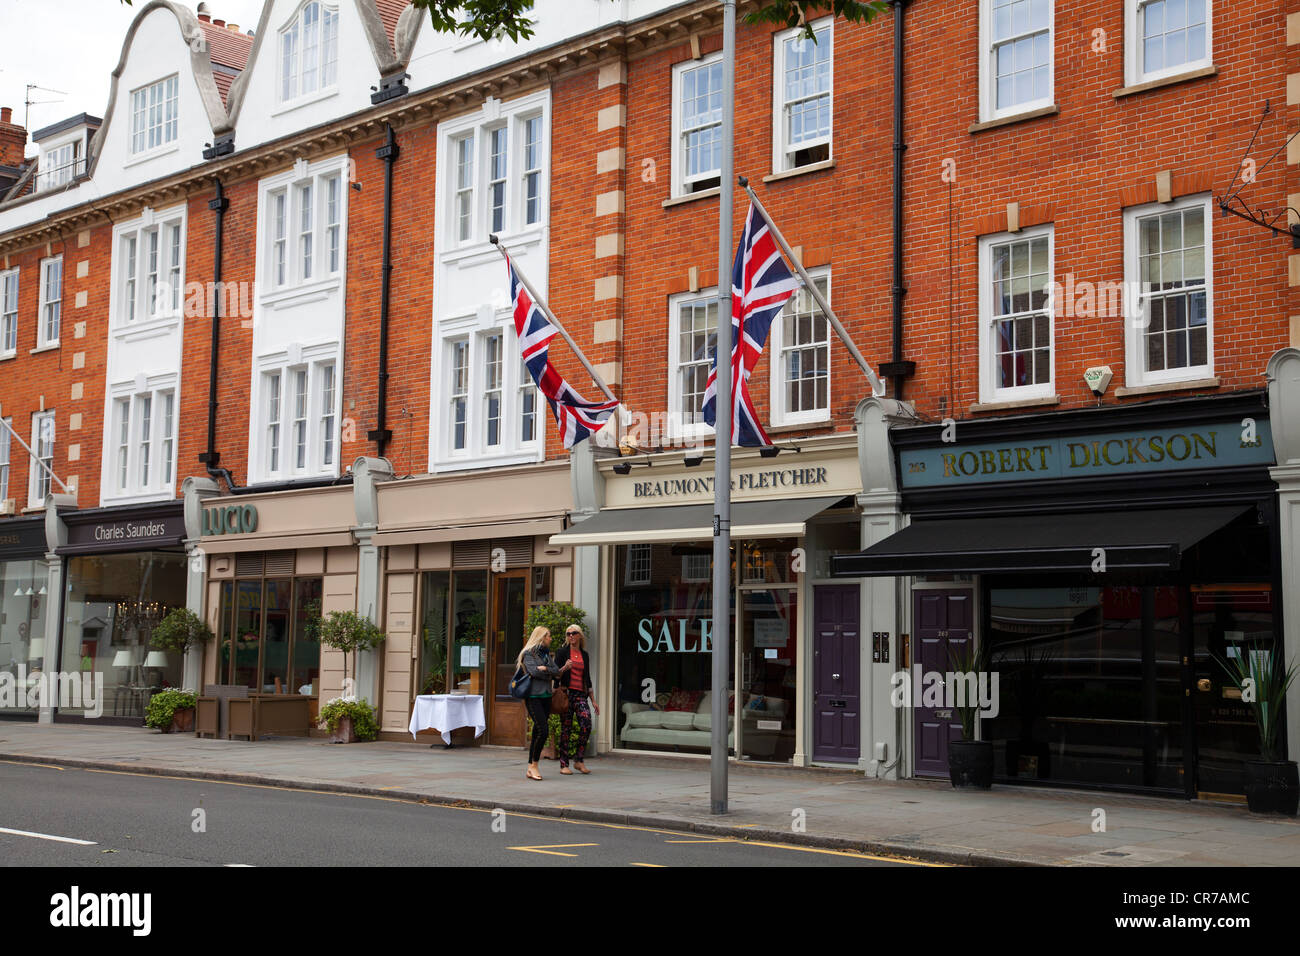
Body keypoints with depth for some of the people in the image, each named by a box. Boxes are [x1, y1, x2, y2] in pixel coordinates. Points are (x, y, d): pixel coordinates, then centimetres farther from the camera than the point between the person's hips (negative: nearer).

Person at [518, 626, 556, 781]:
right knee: (543, 730, -16)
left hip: (546, 696, 7)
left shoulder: (546, 653, 19)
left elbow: (555, 671, 7)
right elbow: (533, 671, -16)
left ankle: (531, 768, 8)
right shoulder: (528, 653, -3)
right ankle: (533, 765, -5)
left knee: (538, 733, 5)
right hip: (533, 696, -7)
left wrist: (545, 669, -10)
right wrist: (549, 674, -4)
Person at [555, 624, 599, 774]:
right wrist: (565, 668, -21)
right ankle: (564, 765, 2)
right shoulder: (563, 652, 4)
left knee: (586, 725, -13)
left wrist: (593, 700, 16)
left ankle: (578, 760, -3)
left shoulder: (584, 655, 16)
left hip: (580, 694, 3)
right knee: (566, 729, -4)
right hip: (566, 693, -3)